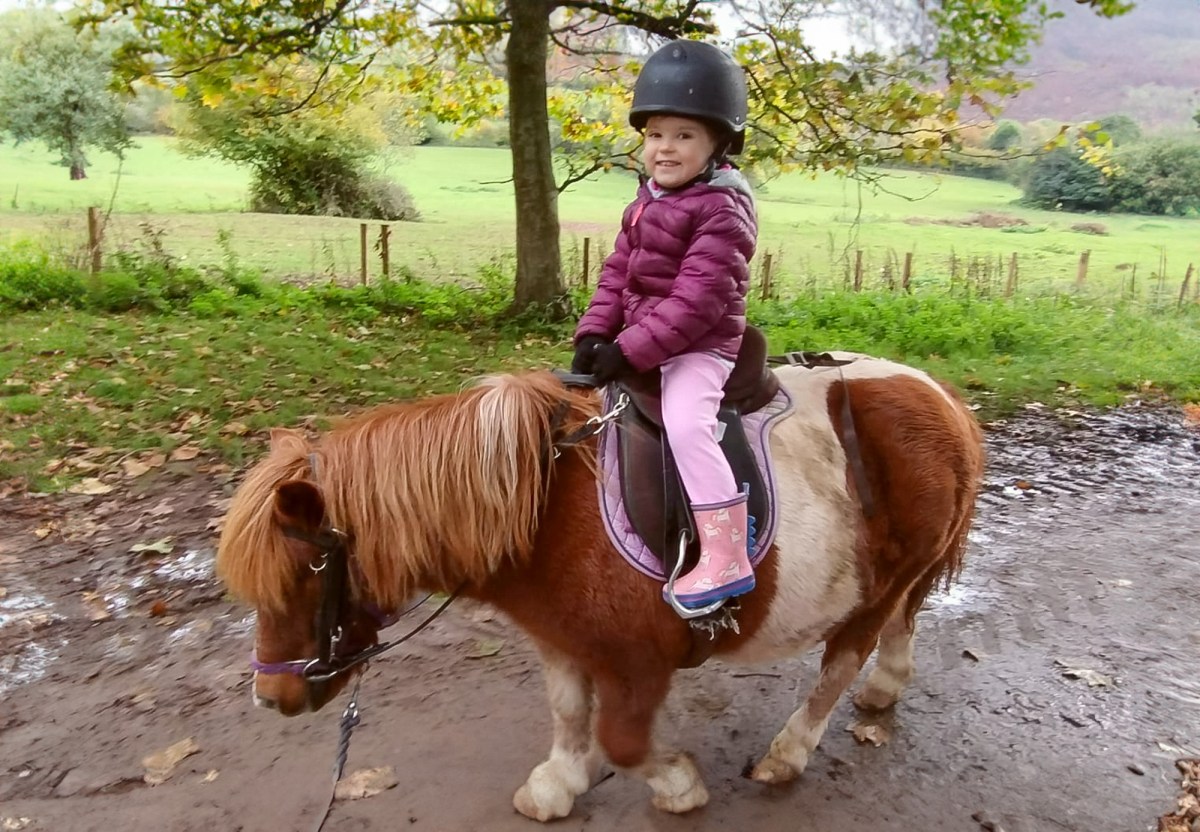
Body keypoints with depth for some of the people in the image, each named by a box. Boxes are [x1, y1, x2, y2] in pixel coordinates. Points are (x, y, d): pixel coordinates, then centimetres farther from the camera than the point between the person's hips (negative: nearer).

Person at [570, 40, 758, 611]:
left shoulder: (723, 210, -17)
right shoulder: (647, 200, 11)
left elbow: (698, 299, -25)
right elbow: (617, 271, 11)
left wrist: (632, 349, -27)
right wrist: (595, 332, -3)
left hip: (699, 346, -9)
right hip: (638, 341, 10)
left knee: (685, 423, -30)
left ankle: (726, 557, -24)